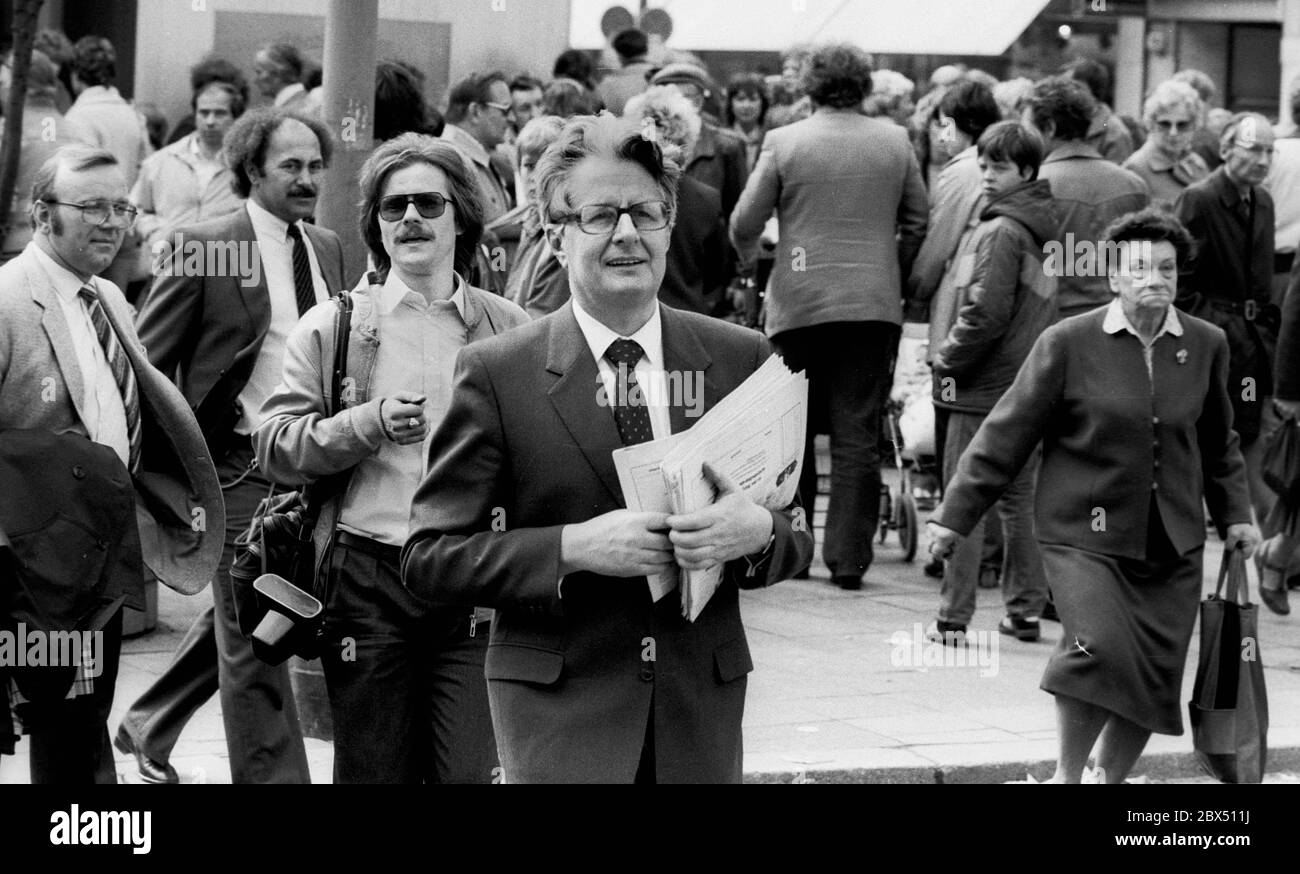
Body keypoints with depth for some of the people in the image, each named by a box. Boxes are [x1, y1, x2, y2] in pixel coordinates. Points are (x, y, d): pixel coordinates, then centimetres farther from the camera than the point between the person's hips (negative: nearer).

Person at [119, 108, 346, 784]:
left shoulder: (327, 248, 10)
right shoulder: (201, 249, -10)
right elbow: (144, 366, -7)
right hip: (239, 466, -7)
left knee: (235, 619, 18)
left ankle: (148, 728, 37)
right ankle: (273, 773, 3)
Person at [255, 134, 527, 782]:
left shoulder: (509, 329, 9)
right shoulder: (330, 328, 6)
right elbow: (273, 447, 1)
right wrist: (367, 425, -12)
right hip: (368, 577, 0)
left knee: (473, 771, -7)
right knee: (375, 772, 6)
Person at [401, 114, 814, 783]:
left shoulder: (740, 358, 5)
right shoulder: (497, 372, -3)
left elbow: (796, 539, 10)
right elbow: (428, 557, -5)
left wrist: (760, 532, -15)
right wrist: (574, 548, -18)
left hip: (703, 703, 3)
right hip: (558, 709, -3)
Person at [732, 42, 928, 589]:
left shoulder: (783, 142, -4)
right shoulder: (894, 141, 3)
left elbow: (745, 223, -2)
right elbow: (918, 220, 9)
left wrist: (749, 261, 19)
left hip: (800, 303, -1)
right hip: (874, 305, 1)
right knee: (858, 434, 3)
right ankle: (849, 558, 1)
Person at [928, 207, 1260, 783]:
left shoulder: (1206, 346, 5)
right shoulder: (1069, 343, -7)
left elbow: (1217, 443, 21)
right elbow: (1008, 434, -2)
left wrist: (1235, 514, 16)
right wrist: (955, 515, 0)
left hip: (1172, 543, 4)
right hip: (1085, 535, -4)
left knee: (1156, 676, 2)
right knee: (1100, 650, -22)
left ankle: (1112, 779, 23)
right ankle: (1067, 775, -2)